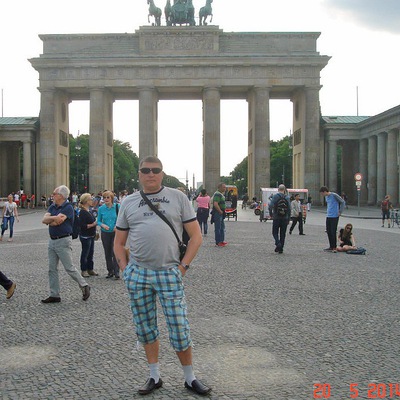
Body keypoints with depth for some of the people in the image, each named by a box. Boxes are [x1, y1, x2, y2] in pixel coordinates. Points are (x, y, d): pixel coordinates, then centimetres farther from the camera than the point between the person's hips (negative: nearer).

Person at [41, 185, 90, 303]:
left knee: (69, 268, -3)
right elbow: (44, 219, -4)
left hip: (63, 241, -8)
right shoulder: (52, 207, 11)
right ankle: (54, 295, 15)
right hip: (52, 241, 8)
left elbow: (55, 223, -22)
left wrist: (50, 220, -4)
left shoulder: (68, 208, -13)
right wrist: (55, 217, -17)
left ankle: (84, 286, 15)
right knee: (52, 269, 9)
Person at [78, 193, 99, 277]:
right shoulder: (82, 212, -17)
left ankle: (90, 269, 24)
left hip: (91, 235, 9)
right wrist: (92, 225, -22)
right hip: (85, 236, -9)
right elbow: (82, 225, -23)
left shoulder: (89, 211, 11)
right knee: (85, 253, 2)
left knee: (91, 253, 14)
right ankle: (83, 271, 13)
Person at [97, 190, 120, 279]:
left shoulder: (117, 207, -6)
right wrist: (103, 225, -14)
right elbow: (98, 221, 6)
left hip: (115, 232, -3)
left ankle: (116, 271, -5)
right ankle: (110, 271, 21)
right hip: (105, 233, 3)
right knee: (107, 253, 9)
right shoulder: (101, 208, -1)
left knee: (115, 251, -12)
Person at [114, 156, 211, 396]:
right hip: (137, 273, 3)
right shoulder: (129, 203, 10)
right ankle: (155, 376, 28)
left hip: (169, 273, -2)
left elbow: (196, 236, 3)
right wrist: (125, 269, 3)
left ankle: (190, 378, 19)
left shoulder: (178, 197, 4)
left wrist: (183, 266, -4)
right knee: (145, 327, 12)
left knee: (179, 328, 0)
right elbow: (119, 242, 16)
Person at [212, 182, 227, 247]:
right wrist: (220, 211, -20)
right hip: (218, 213, -11)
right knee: (218, 228, -5)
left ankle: (222, 240, 26)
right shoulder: (217, 194, -17)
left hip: (221, 213, 11)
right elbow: (215, 204, -28)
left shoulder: (221, 194, 17)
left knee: (222, 227, 17)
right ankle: (218, 242, -1)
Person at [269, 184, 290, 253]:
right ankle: (281, 249, 9)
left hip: (276, 218, -2)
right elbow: (289, 209, -1)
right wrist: (288, 219, 6)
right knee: (283, 234, 9)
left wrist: (271, 214, -1)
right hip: (285, 218, 2)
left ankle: (278, 243, -15)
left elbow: (271, 205, -16)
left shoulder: (275, 196, -5)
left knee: (275, 232, 10)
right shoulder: (287, 197, 2)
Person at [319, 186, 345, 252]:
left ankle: (334, 247, -1)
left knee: (333, 232, -8)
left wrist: (340, 212, -8)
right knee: (328, 232, 9)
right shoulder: (326, 197, 13)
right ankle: (331, 247, 18)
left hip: (334, 216, -8)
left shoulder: (334, 195, -11)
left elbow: (342, 202, -8)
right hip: (328, 216, 8)